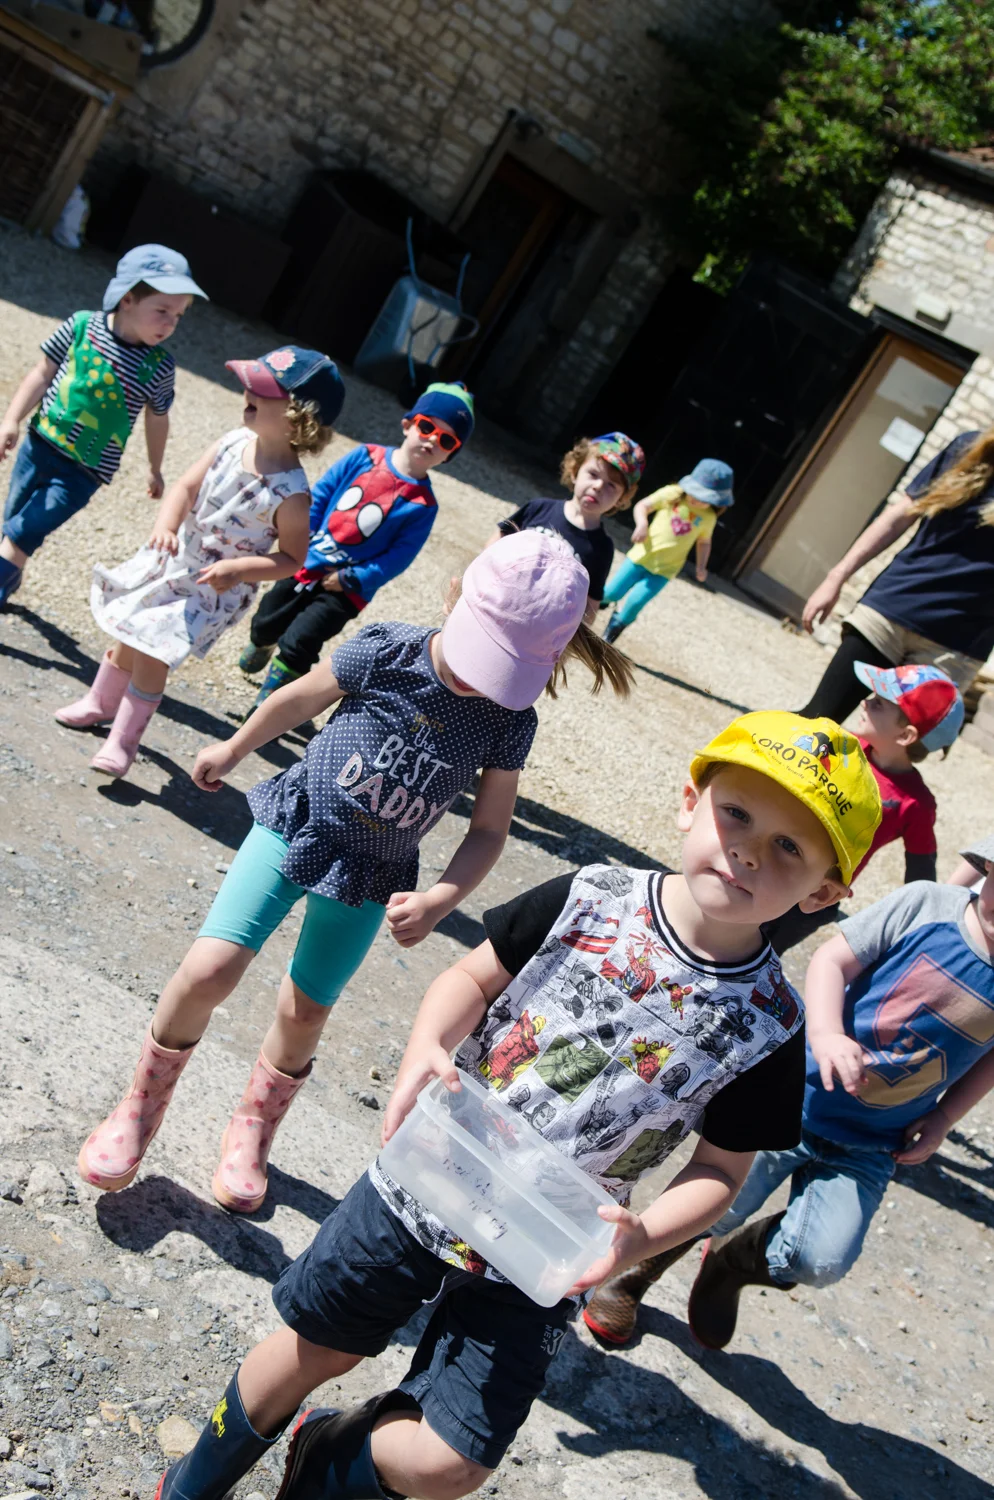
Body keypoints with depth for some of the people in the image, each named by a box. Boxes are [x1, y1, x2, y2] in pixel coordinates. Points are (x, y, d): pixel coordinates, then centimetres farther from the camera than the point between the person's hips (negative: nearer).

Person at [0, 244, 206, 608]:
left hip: (83, 473, -2)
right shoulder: (81, 325, -11)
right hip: (39, 444, 3)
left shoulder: (159, 367, -12)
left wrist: (155, 468, 16)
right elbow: (43, 373, -3)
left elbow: (157, 419, 4)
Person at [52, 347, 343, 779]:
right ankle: (101, 703, 47)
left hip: (213, 589, -6)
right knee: (128, 639, 20)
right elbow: (185, 487, -7)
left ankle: (122, 742, 15)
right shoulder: (232, 443, -11)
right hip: (173, 561, 6)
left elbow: (292, 558, -18)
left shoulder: (290, 493, -26)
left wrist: (237, 569, -28)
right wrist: (166, 525, -25)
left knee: (152, 657, -5)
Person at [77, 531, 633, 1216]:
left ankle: (253, 1132, 37)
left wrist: (441, 899, -24)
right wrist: (232, 749, 14)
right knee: (211, 968, -14)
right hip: (297, 825, -1)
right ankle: (143, 1103, 14)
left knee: (305, 1009, 8)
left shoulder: (511, 721, -14)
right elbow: (298, 699, -1)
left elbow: (488, 831, -6)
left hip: (373, 877, 2)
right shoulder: (386, 652, -18)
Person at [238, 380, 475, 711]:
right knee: (265, 625, 18)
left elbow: (398, 557, -13)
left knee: (296, 644, -14)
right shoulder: (365, 457, -4)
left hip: (345, 589, -3)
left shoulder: (422, 505, -12)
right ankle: (261, 648, 54)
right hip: (307, 565, 4)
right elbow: (319, 494, 1)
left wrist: (349, 579, -18)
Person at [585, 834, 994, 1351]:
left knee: (821, 1262, -12)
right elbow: (831, 959, -12)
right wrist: (826, 1033, -30)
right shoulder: (925, 906, -17)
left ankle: (730, 1262, 23)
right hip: (798, 1096, -2)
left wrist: (943, 1120, 1)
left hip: (868, 1149, 2)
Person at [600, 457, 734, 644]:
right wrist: (642, 523, -26)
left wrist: (701, 566, -1)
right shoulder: (672, 494, -10)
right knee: (612, 593, 5)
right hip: (642, 556, 0)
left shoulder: (708, 517, -3)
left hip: (665, 569, 0)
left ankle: (617, 624, 16)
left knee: (635, 603, -12)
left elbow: (704, 542, 13)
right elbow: (642, 505, -6)